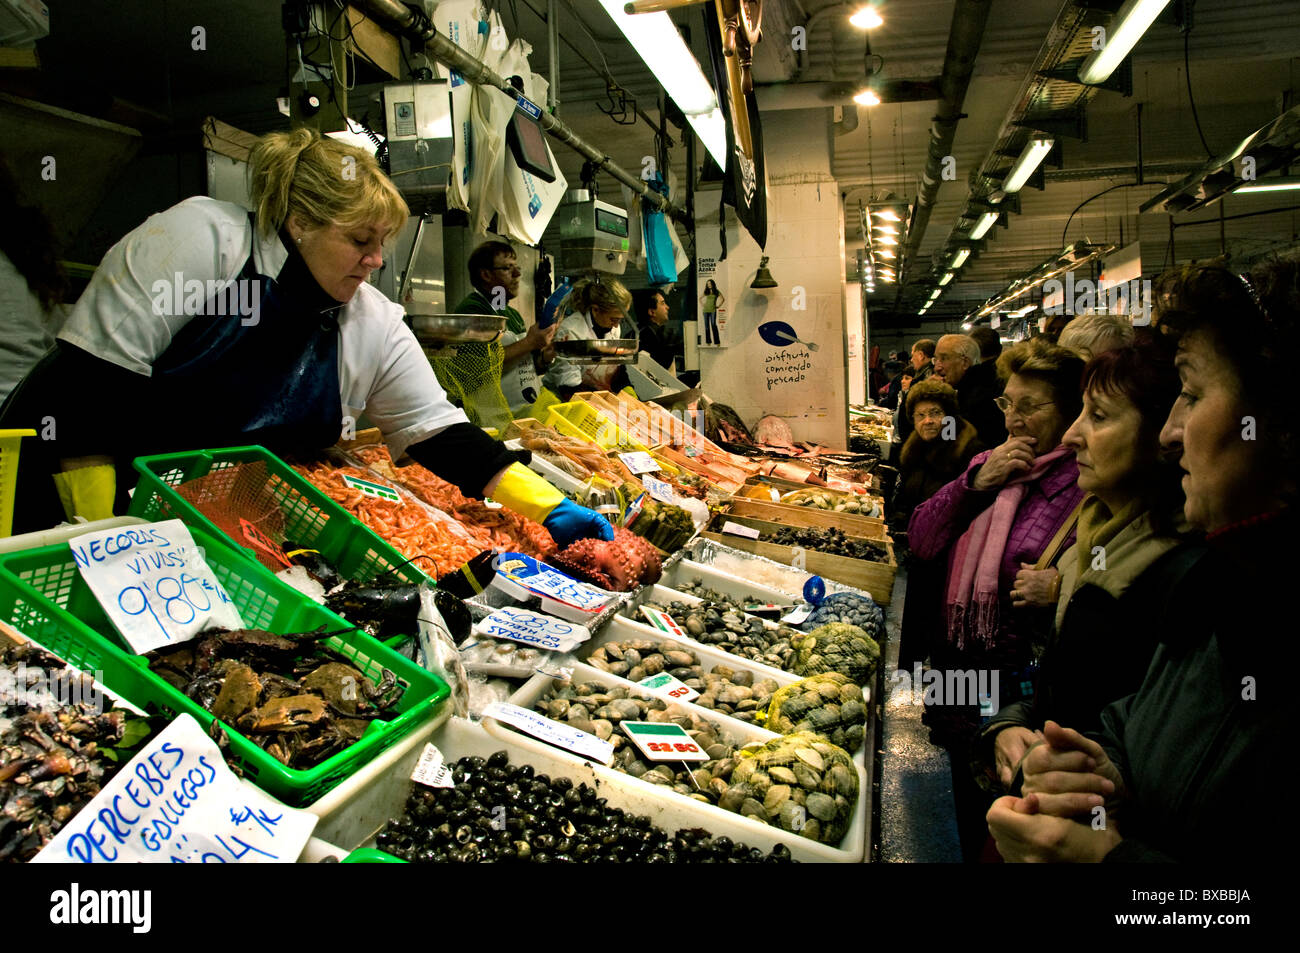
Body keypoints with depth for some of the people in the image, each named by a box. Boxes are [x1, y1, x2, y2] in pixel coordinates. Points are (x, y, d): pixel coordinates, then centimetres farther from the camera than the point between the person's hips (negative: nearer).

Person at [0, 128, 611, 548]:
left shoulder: (374, 326, -1)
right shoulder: (200, 238, -18)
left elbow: (438, 431, -1)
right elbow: (90, 383, -21)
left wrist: (551, 509, -10)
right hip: (63, 501, -4)